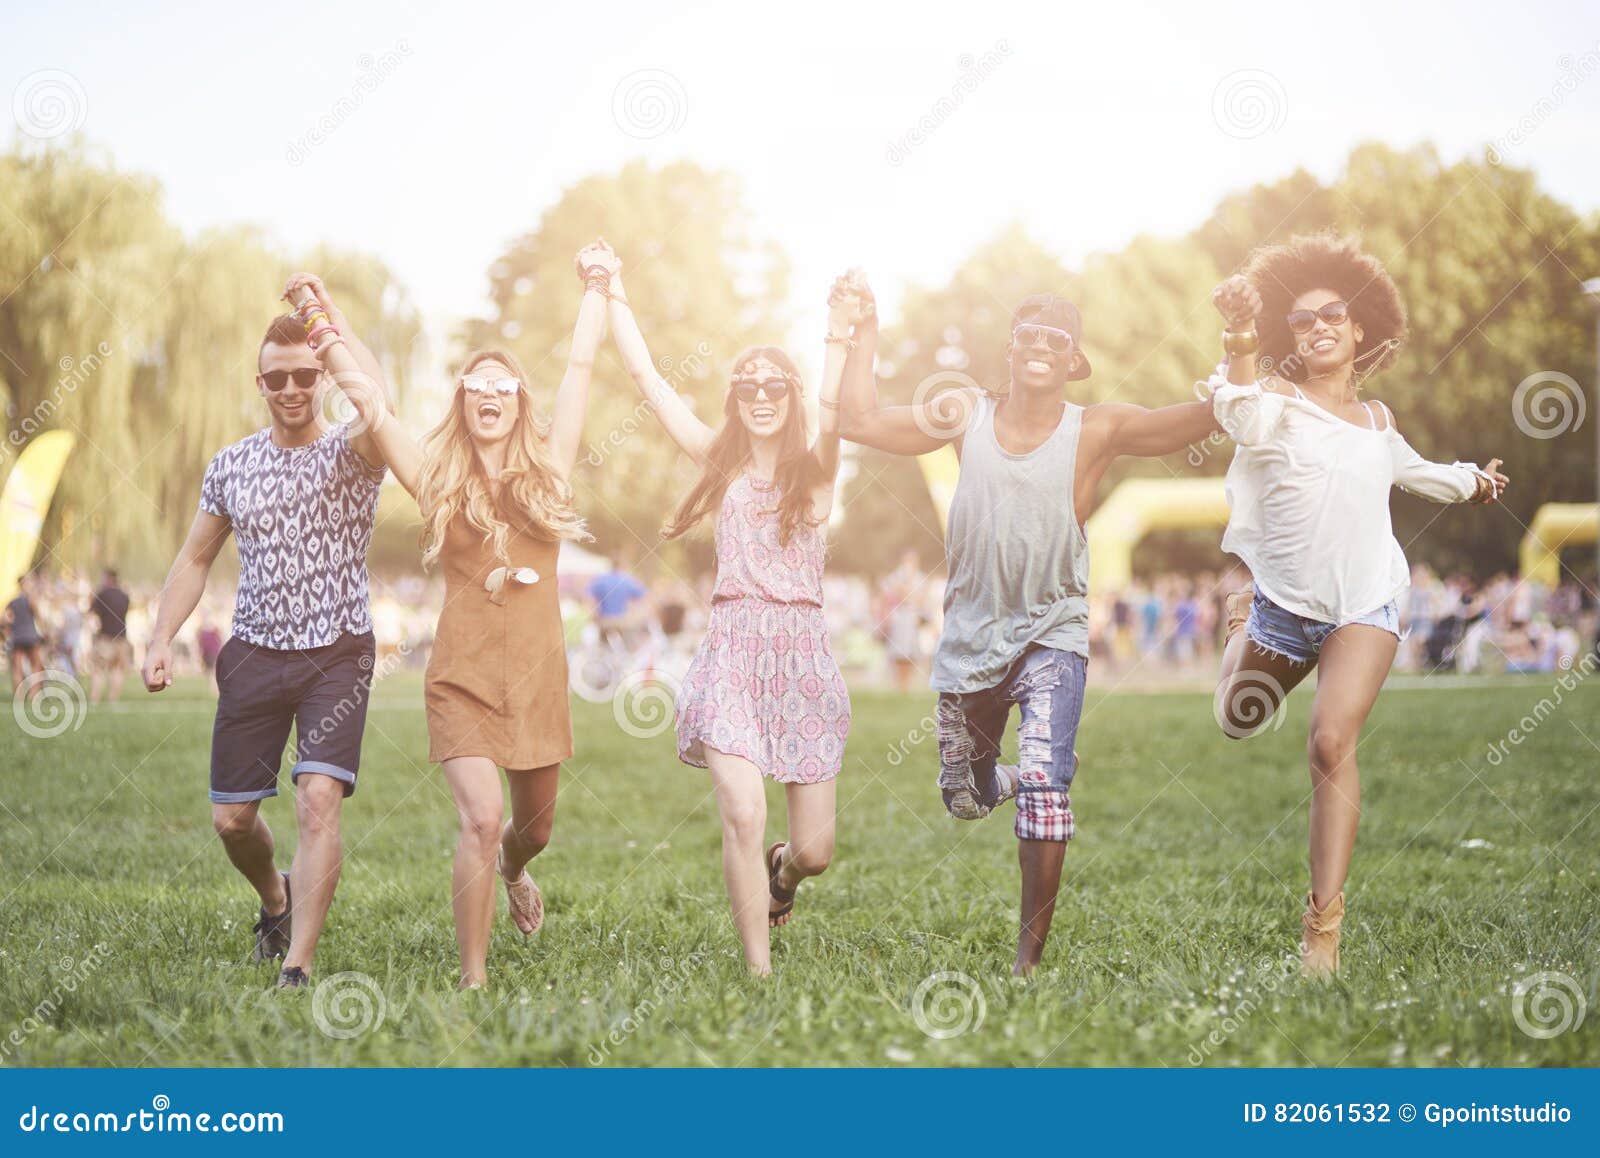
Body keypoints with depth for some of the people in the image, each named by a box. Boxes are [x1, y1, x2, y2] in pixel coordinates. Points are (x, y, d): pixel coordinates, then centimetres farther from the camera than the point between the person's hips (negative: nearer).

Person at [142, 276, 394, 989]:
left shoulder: (351, 453, -5)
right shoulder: (231, 466, 7)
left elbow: (381, 405, -29)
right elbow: (196, 558, 16)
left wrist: (329, 327, -20)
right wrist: (161, 640, 5)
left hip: (336, 654, -4)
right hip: (254, 655, 4)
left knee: (318, 799, -19)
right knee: (230, 819, 7)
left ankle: (297, 968, -17)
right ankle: (275, 898, 40)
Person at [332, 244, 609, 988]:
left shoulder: (547, 467, 6)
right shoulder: (438, 475, 2)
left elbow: (581, 369, 10)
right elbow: (368, 403, -4)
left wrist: (595, 290, 15)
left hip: (537, 675, 3)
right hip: (465, 678, -3)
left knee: (534, 824, 17)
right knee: (480, 820, -17)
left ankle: (513, 869, 55)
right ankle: (473, 981, -8)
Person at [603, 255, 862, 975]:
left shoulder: (815, 470, 6)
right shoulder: (720, 462, 11)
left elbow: (832, 405, -14)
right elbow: (645, 378, 7)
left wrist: (841, 335, -30)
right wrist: (614, 296, 3)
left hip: (803, 655, 0)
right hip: (733, 651, 0)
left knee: (814, 850, 1)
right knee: (744, 816, -19)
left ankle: (779, 875, 39)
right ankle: (760, 974, -10)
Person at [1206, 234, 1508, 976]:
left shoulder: (1377, 420, 12)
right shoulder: (1279, 404, -5)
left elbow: (1411, 469, 37)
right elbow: (1244, 417, -32)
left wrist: (1470, 481, 52)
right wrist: (1241, 350, -51)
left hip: (1364, 608, 1)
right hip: (1284, 605, -1)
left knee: (1332, 744, -20)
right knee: (1238, 724, 20)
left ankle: (1324, 925, -22)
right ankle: (1241, 618, 56)